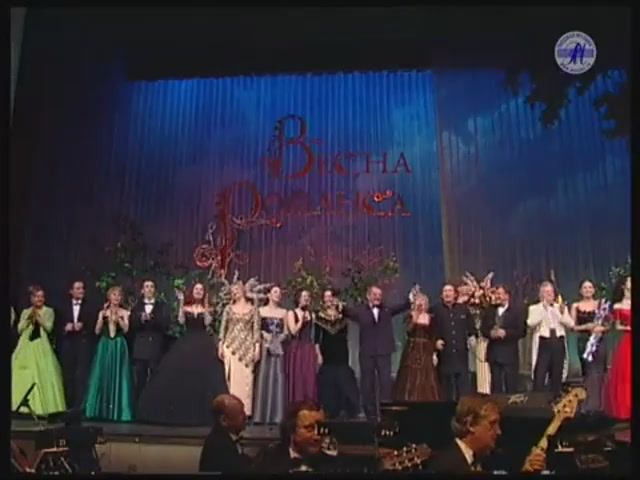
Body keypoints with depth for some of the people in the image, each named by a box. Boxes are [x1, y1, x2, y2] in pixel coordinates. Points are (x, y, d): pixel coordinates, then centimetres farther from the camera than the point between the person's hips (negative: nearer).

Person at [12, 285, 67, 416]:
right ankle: (25, 405, 10)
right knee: (24, 375, 2)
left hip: (41, 348, -3)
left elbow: (49, 328, -7)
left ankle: (43, 406, -4)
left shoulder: (49, 311, 4)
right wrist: (29, 317, -6)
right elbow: (20, 330, 4)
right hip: (26, 347, 3)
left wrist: (38, 316, -12)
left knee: (44, 375, -8)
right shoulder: (25, 312, 11)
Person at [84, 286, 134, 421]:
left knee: (118, 376, -2)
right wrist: (102, 317, -9)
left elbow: (125, 329, -7)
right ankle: (101, 410, 9)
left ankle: (117, 410, 2)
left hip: (119, 346, -2)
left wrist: (117, 317, -16)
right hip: (104, 346, 2)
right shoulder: (103, 312, 9)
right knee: (102, 376, 1)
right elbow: (97, 331, 2)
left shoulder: (124, 312, 4)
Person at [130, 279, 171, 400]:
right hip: (140, 349, 2)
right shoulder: (136, 306, 12)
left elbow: (166, 324, -5)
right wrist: (141, 320, -15)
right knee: (140, 382, 5)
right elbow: (131, 326, 3)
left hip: (156, 348, -2)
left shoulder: (162, 306, 6)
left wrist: (152, 318, -17)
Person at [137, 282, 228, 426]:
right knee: (182, 375, -2)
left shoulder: (206, 308, 8)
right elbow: (181, 321, -8)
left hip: (203, 344, -1)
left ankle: (202, 413, 6)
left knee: (204, 375, -5)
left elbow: (207, 322, -8)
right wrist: (181, 303, -10)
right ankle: (182, 412, 10)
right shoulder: (186, 307, 9)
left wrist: (206, 306, -10)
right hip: (187, 343, 1)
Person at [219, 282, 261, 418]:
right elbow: (223, 328, 6)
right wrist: (220, 345, -1)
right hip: (231, 345, 1)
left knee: (245, 377, -2)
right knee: (232, 377, 0)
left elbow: (256, 329, 1)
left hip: (247, 346, -1)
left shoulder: (252, 309, 5)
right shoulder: (228, 308, 8)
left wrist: (257, 347, -6)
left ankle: (244, 409, 3)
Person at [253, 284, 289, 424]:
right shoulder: (261, 311, 5)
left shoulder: (284, 312, 12)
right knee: (263, 378, -3)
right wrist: (263, 334, -15)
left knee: (278, 378, -1)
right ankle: (261, 415, 2)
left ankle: (277, 415, 3)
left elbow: (286, 332, 12)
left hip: (278, 347, 2)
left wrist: (283, 336, -8)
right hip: (264, 346, -2)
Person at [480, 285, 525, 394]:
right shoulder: (488, 311, 13)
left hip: (509, 353, -4)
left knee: (511, 385, 0)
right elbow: (483, 329, 11)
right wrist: (490, 333, -10)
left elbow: (522, 331, -7)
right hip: (493, 352, 4)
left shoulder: (516, 311, 0)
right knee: (495, 384, 9)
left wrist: (506, 333, -18)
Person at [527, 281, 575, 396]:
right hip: (543, 343, -3)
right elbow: (531, 323, -13)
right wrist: (542, 309, -15)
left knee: (557, 377, 9)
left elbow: (571, 324, 4)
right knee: (539, 377, -9)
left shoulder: (561, 308, 15)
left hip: (558, 343, 4)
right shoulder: (535, 308, 5)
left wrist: (562, 313, -12)